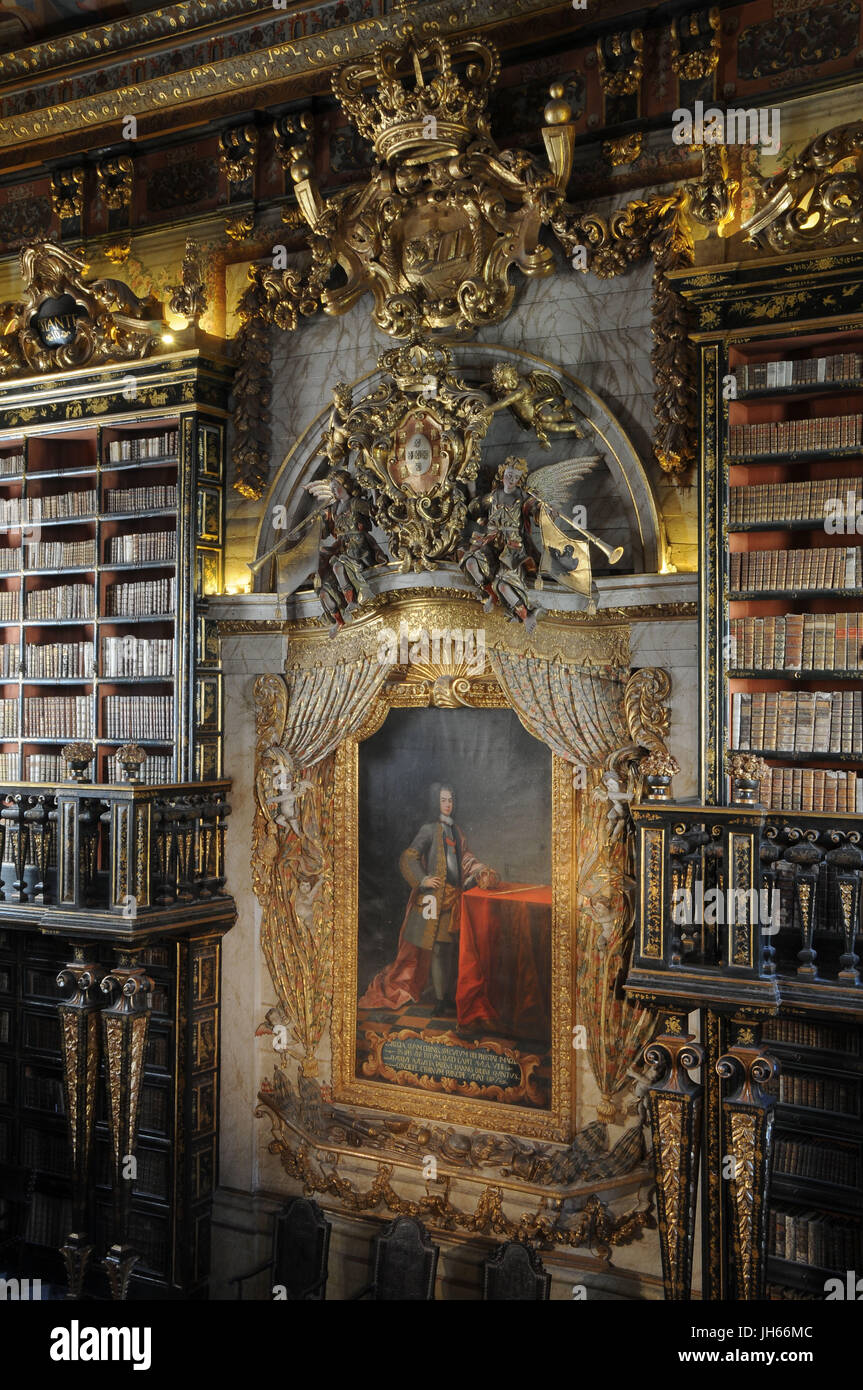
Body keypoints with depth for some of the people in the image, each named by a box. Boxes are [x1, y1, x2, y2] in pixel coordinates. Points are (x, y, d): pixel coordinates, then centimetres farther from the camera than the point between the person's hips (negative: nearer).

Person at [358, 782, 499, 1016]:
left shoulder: (454, 830, 15)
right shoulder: (429, 829, -6)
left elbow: (464, 858, 18)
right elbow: (408, 858, -10)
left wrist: (482, 872, 4)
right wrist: (422, 880, -15)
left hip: (454, 895, 7)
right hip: (437, 895, -7)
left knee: (453, 946, 8)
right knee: (438, 947, -4)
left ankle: (451, 996, 16)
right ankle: (440, 1000, 0)